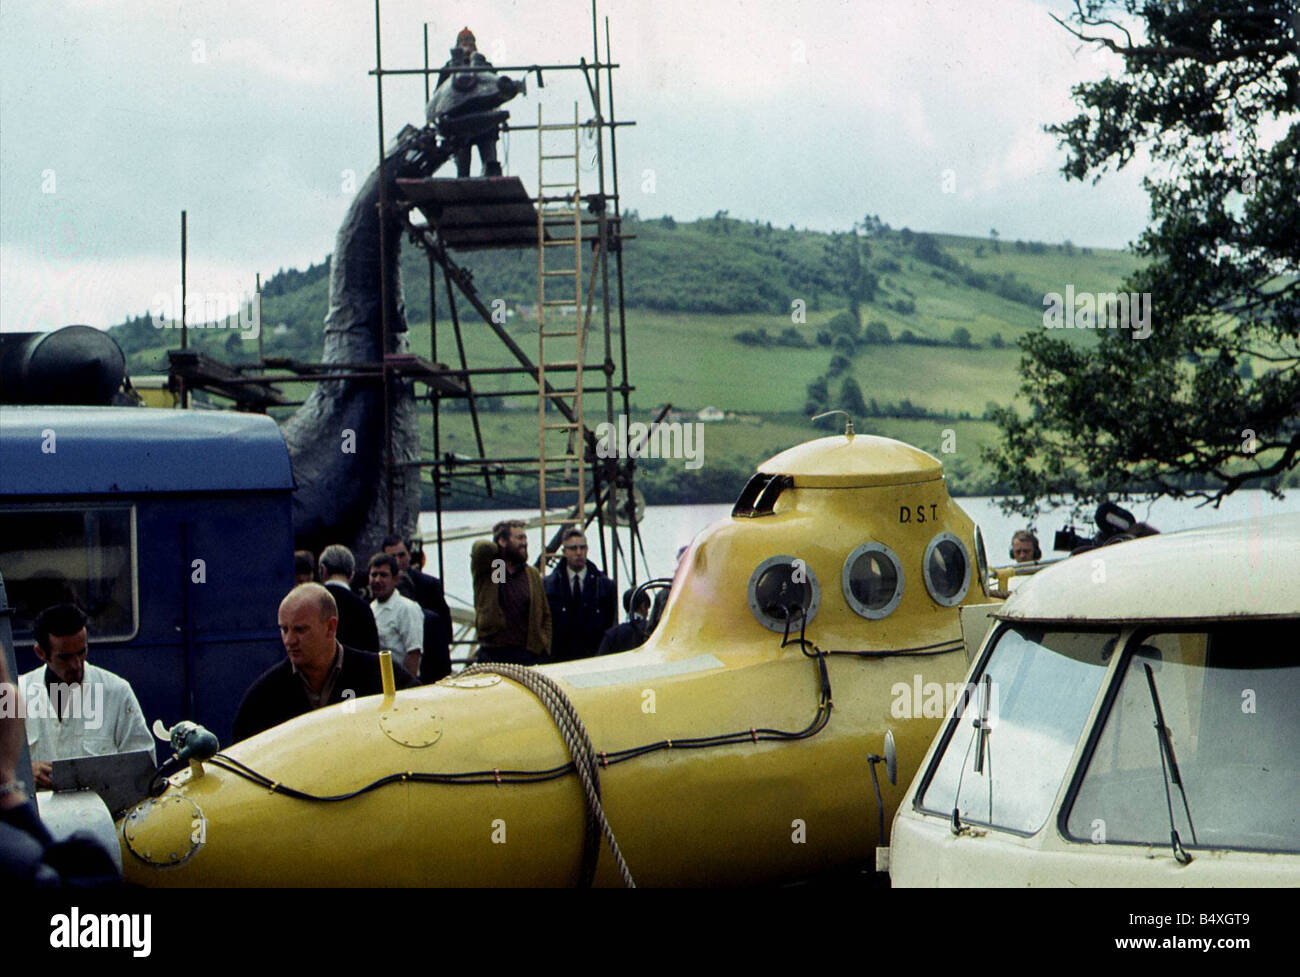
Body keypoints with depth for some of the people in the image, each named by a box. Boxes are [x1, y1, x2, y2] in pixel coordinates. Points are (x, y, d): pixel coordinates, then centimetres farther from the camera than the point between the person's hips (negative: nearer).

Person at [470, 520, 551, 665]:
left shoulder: (533, 574, 14)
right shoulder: (484, 571, 2)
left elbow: (545, 615, 16)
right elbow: (481, 547, -20)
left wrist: (544, 650, 4)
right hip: (492, 654, -3)